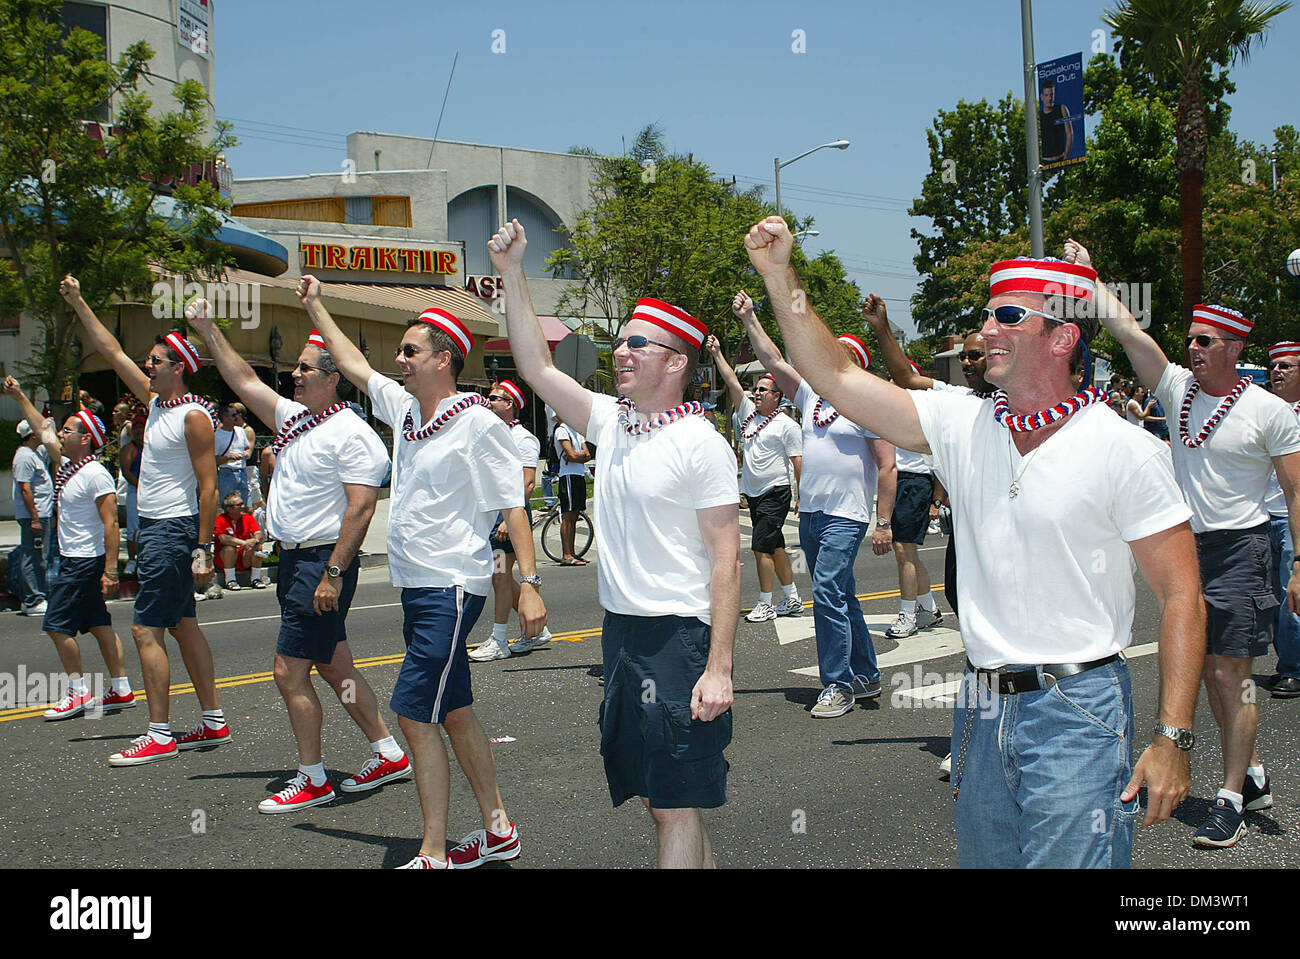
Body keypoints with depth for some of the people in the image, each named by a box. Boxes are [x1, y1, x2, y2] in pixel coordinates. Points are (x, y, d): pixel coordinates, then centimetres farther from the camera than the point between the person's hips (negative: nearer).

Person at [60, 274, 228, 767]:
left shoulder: (194, 416, -15)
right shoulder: (156, 400, 11)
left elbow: (208, 486, -18)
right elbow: (112, 352, 19)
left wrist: (202, 549, -21)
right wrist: (78, 304, 18)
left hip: (174, 531, -10)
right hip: (155, 527, 10)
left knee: (146, 629, -10)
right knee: (183, 625, 12)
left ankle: (160, 735, -7)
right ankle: (214, 721, 18)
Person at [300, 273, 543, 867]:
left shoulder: (478, 423, -13)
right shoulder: (403, 406, 10)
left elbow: (513, 506, -15)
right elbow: (353, 364, 26)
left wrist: (529, 583, -21)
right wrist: (315, 307, 30)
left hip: (451, 588, -9)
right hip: (416, 587, 9)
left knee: (414, 712, -10)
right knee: (451, 711, 13)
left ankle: (433, 853, -2)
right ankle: (497, 829, 24)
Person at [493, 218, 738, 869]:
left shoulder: (701, 444, -13)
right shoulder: (610, 421, 8)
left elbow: (726, 561, -15)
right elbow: (537, 368, 9)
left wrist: (718, 668, -21)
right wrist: (511, 273, 3)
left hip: (679, 634, -8)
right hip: (619, 627, 8)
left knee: (674, 804, -4)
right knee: (655, 795, 14)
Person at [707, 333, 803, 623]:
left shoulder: (787, 425, -7)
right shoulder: (749, 413, 12)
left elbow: (798, 462, -9)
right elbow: (732, 382, 8)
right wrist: (717, 354, 2)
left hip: (776, 493, -7)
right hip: (753, 493, 7)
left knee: (762, 547, -10)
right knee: (774, 547, 12)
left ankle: (765, 604, -2)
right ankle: (792, 599, 21)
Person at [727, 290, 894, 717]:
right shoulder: (812, 395, 12)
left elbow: (887, 466, -10)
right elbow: (773, 361, 12)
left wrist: (884, 523, -14)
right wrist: (749, 318, 5)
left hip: (846, 517, -7)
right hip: (810, 514, 7)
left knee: (827, 594, -14)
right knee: (841, 597, 13)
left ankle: (837, 685, -5)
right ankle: (865, 676, 24)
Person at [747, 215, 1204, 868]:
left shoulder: (1125, 451, -8)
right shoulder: (961, 426, 4)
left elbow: (1181, 597, -9)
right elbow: (836, 379, 3)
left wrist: (1172, 739, -14)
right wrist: (779, 275, -4)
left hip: (1076, 711, -5)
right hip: (980, 709, 5)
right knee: (983, 857, 16)